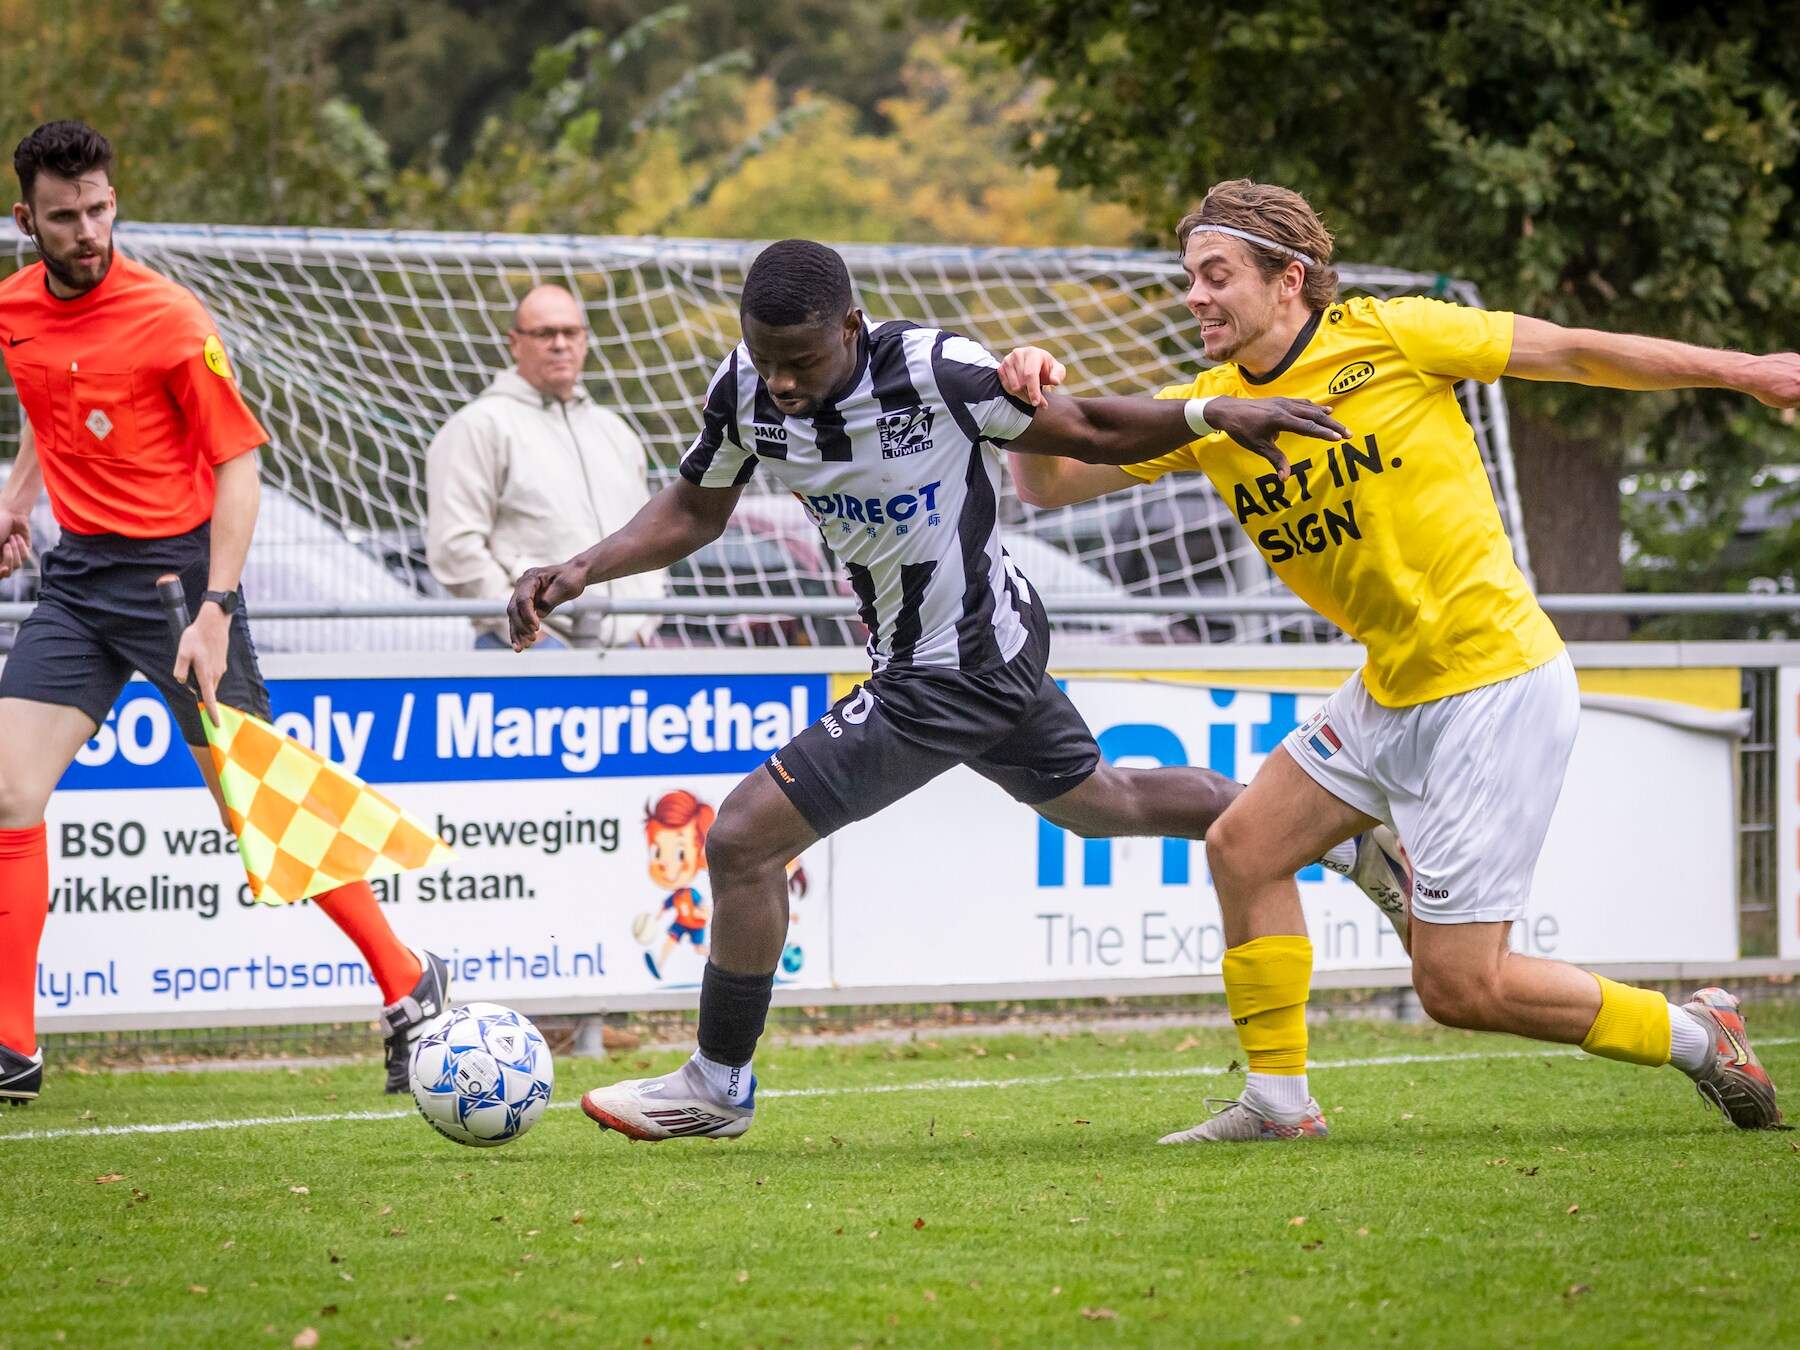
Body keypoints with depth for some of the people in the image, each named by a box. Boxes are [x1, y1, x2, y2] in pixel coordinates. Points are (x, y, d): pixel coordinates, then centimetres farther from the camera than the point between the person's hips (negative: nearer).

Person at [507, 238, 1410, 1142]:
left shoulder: (935, 372, -28)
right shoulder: (745, 392, -9)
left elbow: (1088, 431, -13)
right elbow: (695, 510, 8)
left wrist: (1211, 413, -26)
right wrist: (581, 572, -7)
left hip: (949, 678, -8)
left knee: (744, 839, -11)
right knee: (1102, 804, 28)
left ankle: (718, 1086, 7)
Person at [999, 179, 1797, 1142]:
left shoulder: (1388, 338, -13)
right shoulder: (1207, 410, 4)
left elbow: (1572, 352, -4)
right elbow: (1050, 484, 5)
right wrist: (1032, 403, -17)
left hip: (1495, 683, -7)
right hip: (1393, 692, 7)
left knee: (1458, 984, -7)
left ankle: (1695, 1037, 12)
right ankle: (1278, 1103, 20)